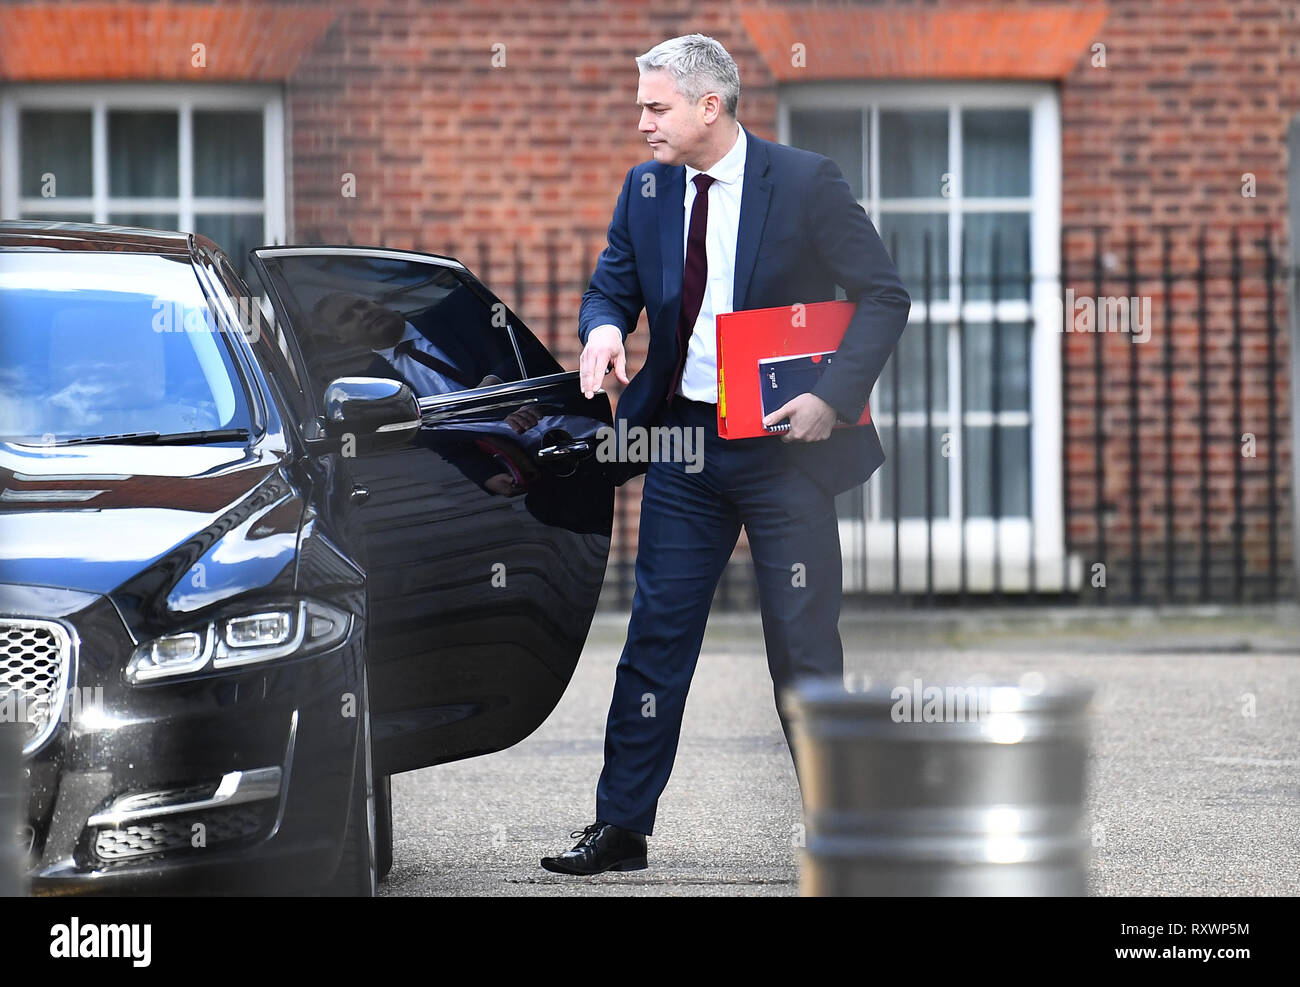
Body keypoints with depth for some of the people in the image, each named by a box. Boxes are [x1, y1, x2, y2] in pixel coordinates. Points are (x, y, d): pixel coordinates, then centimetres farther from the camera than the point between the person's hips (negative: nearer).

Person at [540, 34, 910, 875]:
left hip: (784, 441, -4)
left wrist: (833, 398, -19)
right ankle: (621, 829, 11)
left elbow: (885, 297, -8)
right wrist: (603, 327, -11)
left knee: (805, 648, -1)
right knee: (657, 635, 6)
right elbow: (611, 287, 14)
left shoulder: (806, 183, -9)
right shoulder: (646, 190, 5)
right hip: (684, 438, 4)